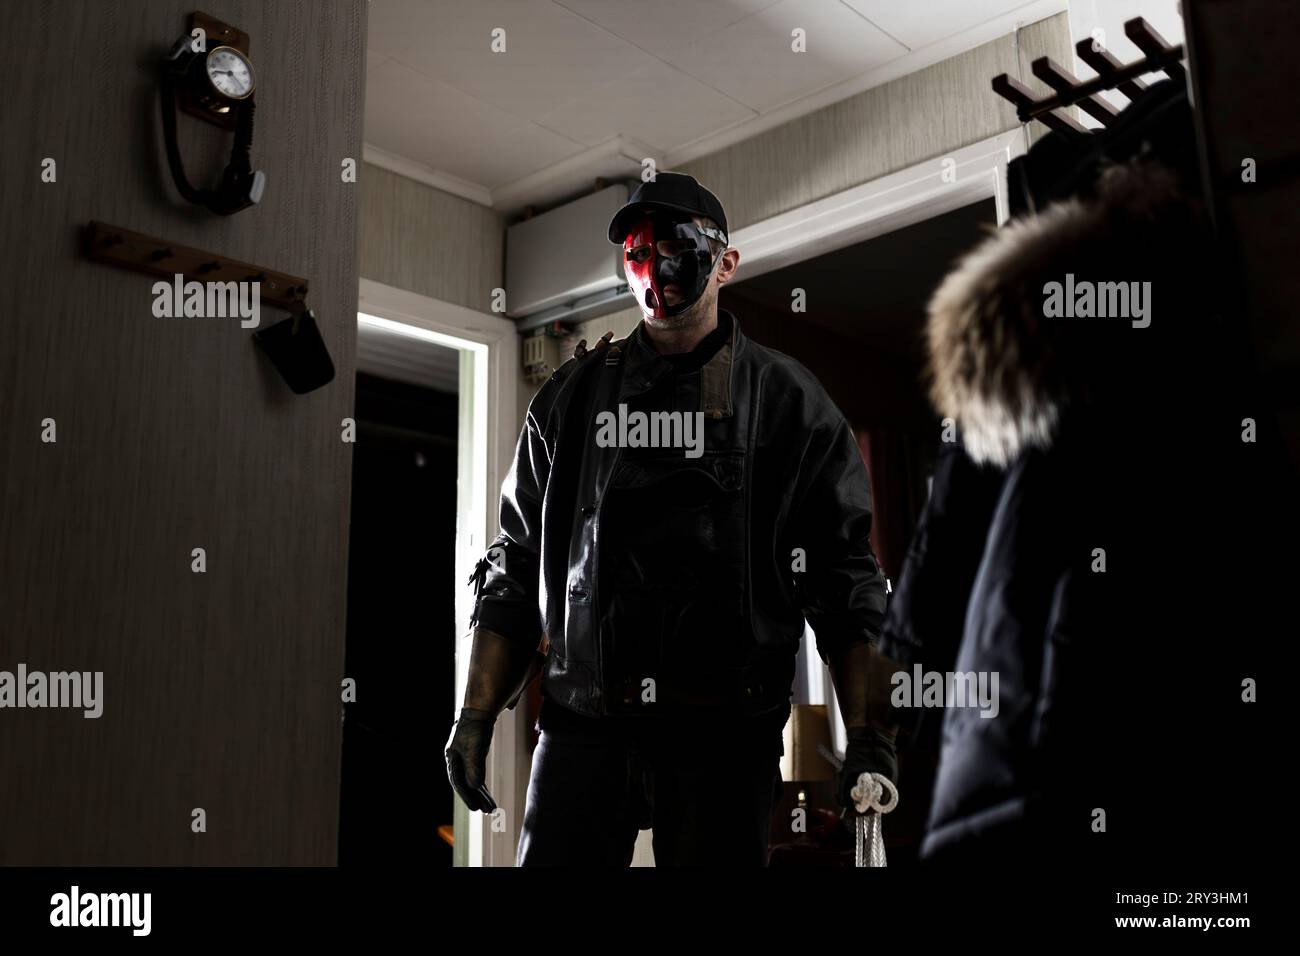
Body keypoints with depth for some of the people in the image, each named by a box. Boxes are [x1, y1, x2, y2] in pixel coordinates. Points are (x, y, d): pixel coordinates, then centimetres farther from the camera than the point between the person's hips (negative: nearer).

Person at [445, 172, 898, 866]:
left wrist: (869, 738, -9)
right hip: (583, 724, 2)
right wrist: (476, 716, 6)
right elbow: (516, 565, 12)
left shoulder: (787, 400, 4)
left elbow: (844, 577, 0)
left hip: (723, 731, -1)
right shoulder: (571, 397, 11)